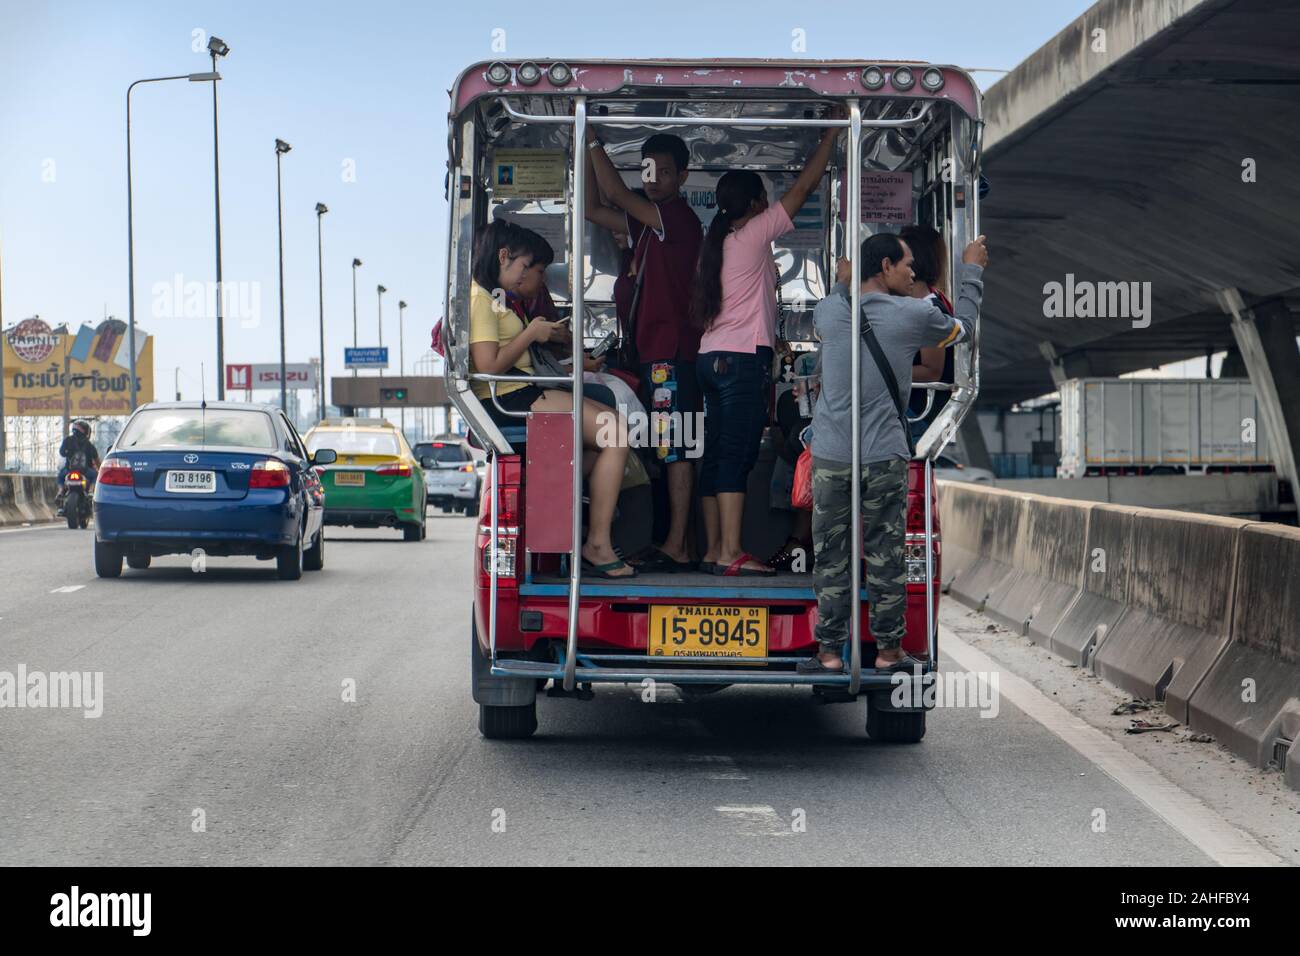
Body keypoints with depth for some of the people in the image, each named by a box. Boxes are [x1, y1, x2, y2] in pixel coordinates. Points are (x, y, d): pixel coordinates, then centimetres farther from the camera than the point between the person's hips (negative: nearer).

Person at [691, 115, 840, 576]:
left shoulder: (716, 244, 16)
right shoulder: (753, 235, -6)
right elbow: (804, 186, -4)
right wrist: (832, 133, 4)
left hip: (712, 357, 9)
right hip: (744, 358, -9)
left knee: (717, 454, 7)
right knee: (737, 455, -11)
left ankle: (714, 548, 7)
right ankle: (731, 552, -15)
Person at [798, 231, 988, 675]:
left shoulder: (828, 310, 2)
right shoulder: (913, 315, -4)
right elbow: (962, 326, 16)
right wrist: (972, 271, 29)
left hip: (831, 457, 2)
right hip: (884, 458, -2)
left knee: (830, 557, 7)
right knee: (886, 558, 7)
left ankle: (830, 652, 11)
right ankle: (888, 650, 15)